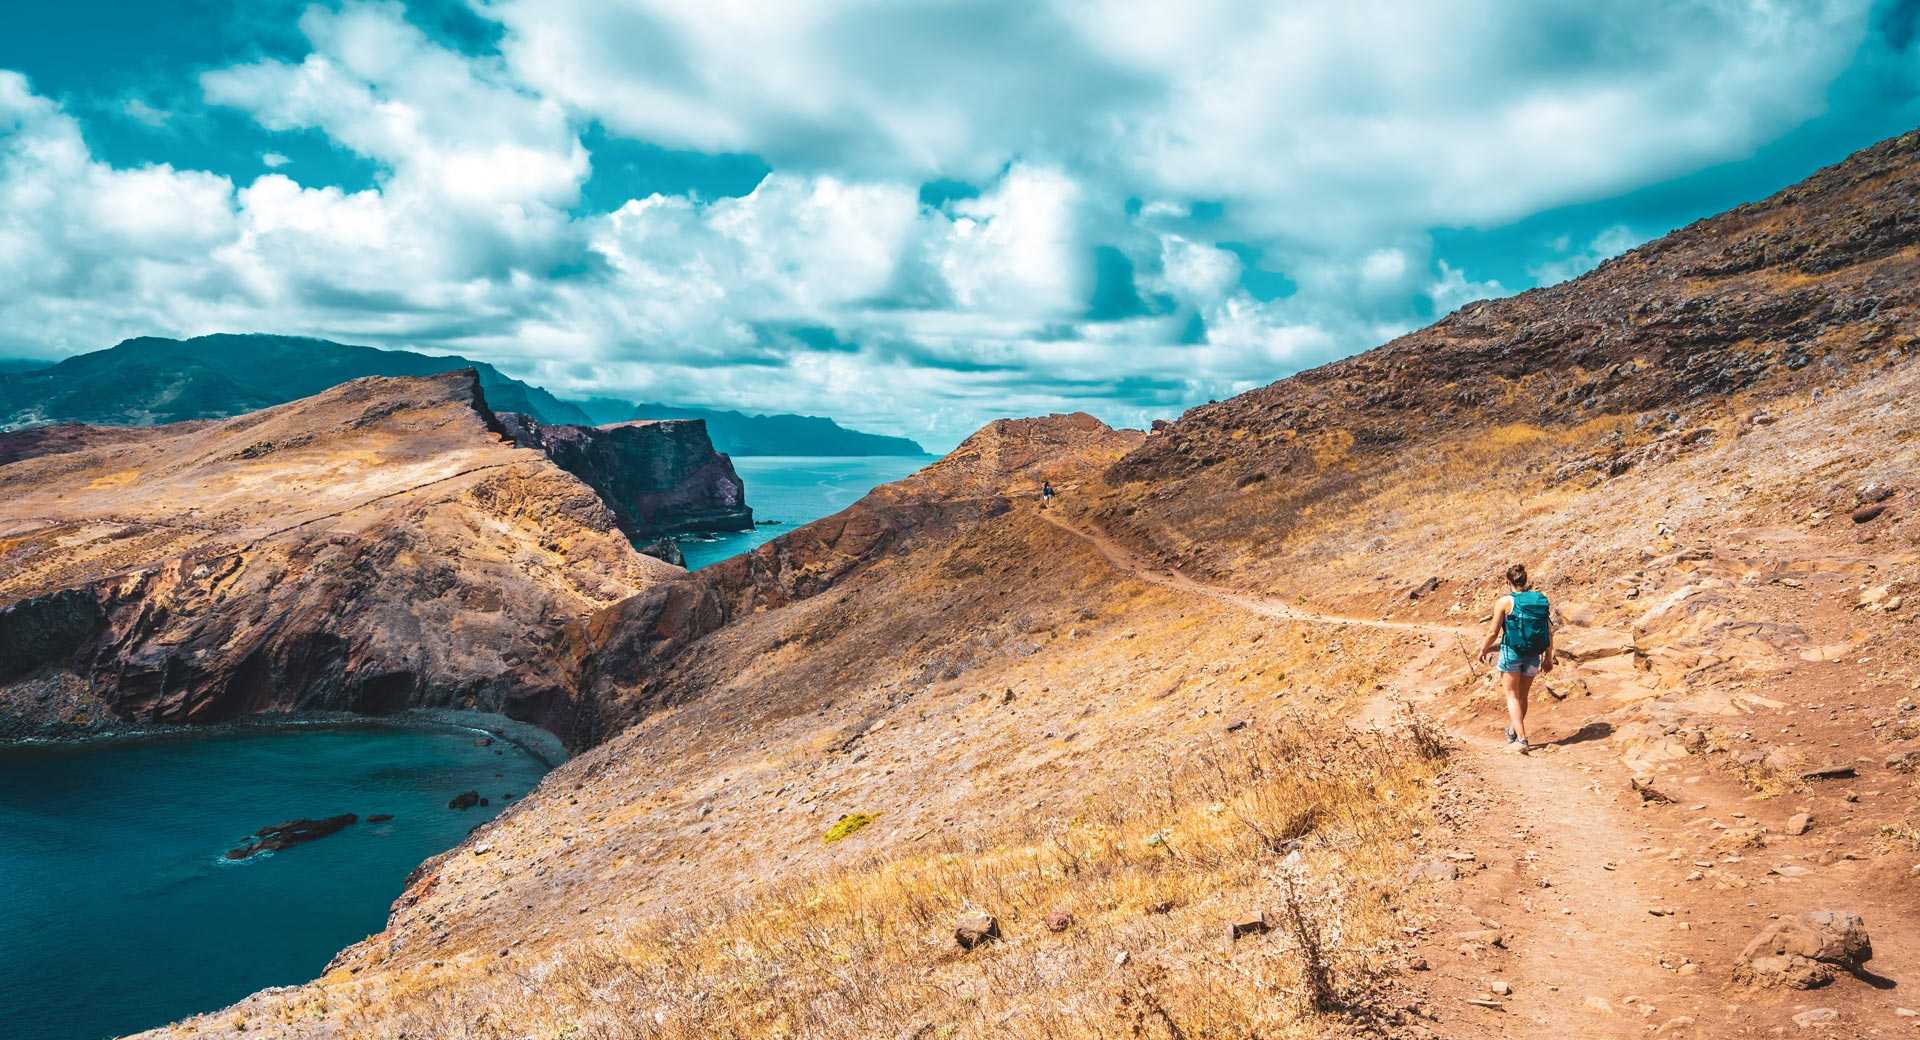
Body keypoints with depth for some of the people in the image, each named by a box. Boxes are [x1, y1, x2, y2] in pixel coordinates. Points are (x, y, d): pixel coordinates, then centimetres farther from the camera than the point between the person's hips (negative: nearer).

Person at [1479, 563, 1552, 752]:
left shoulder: (1505, 601, -10)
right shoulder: (1541, 599, 1)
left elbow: (1494, 633, -7)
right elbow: (1549, 632, 4)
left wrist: (1483, 650, 11)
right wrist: (1548, 658, 15)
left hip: (1512, 653, -4)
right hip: (1533, 656, 4)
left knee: (1513, 696, 7)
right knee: (1522, 696, 20)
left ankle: (1521, 739, -2)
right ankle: (1512, 731, 37)